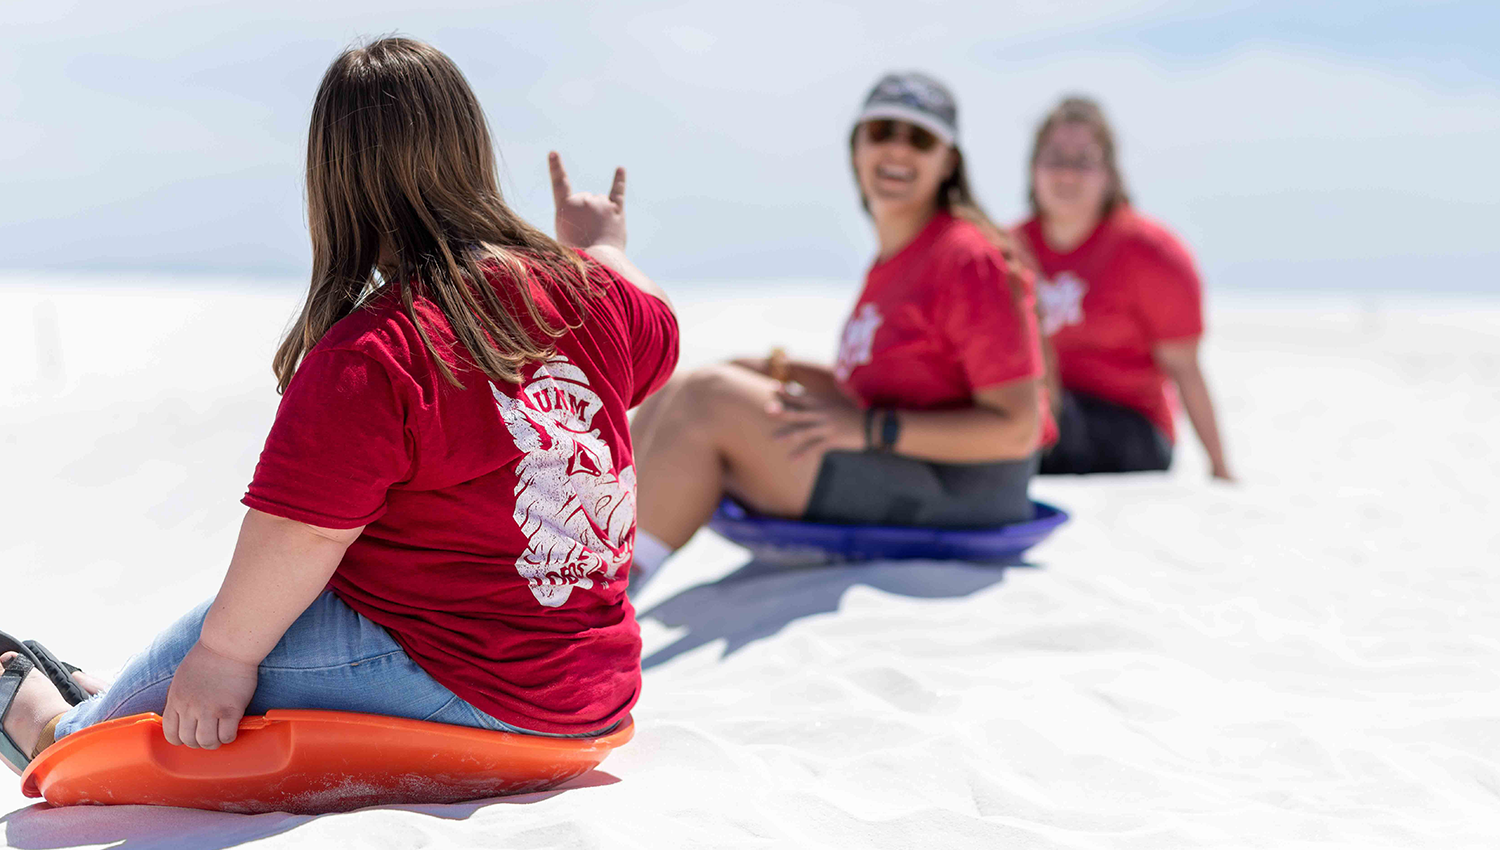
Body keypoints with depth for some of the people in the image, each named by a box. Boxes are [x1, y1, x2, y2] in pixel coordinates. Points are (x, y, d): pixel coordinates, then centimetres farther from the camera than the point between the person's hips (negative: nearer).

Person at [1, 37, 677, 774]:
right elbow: (654, 333, 24)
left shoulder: (368, 357, -22)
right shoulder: (585, 288, 0)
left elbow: (301, 533, -23)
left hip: (455, 691, -8)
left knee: (215, 638, 11)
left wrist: (225, 652, -9)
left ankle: (63, 732, 36)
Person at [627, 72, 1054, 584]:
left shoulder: (970, 262, -12)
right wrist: (789, 374, 6)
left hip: (959, 493, -9)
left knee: (707, 399, -18)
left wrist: (871, 429, -21)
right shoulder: (893, 260, 14)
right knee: (673, 395, 3)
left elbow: (1017, 428, -17)